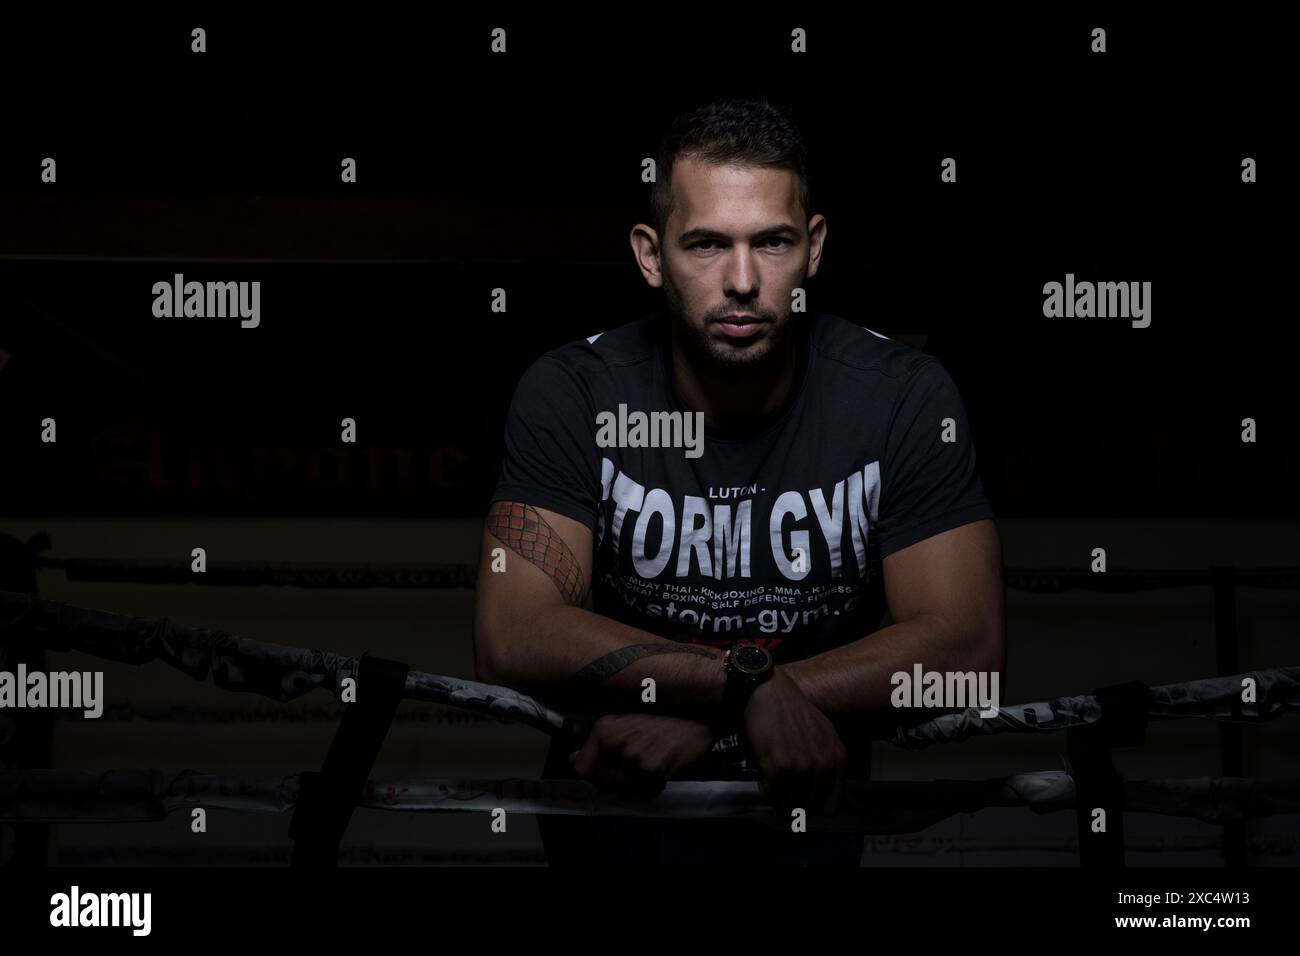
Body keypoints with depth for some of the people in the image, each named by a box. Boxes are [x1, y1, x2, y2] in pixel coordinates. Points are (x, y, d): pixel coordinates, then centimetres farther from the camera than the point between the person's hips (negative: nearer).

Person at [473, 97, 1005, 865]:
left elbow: (965, 643, -15)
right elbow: (512, 640, -16)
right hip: (617, 816, 0)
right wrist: (749, 682, -29)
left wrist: (698, 718, -21)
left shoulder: (906, 398, -6)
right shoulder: (571, 397, -5)